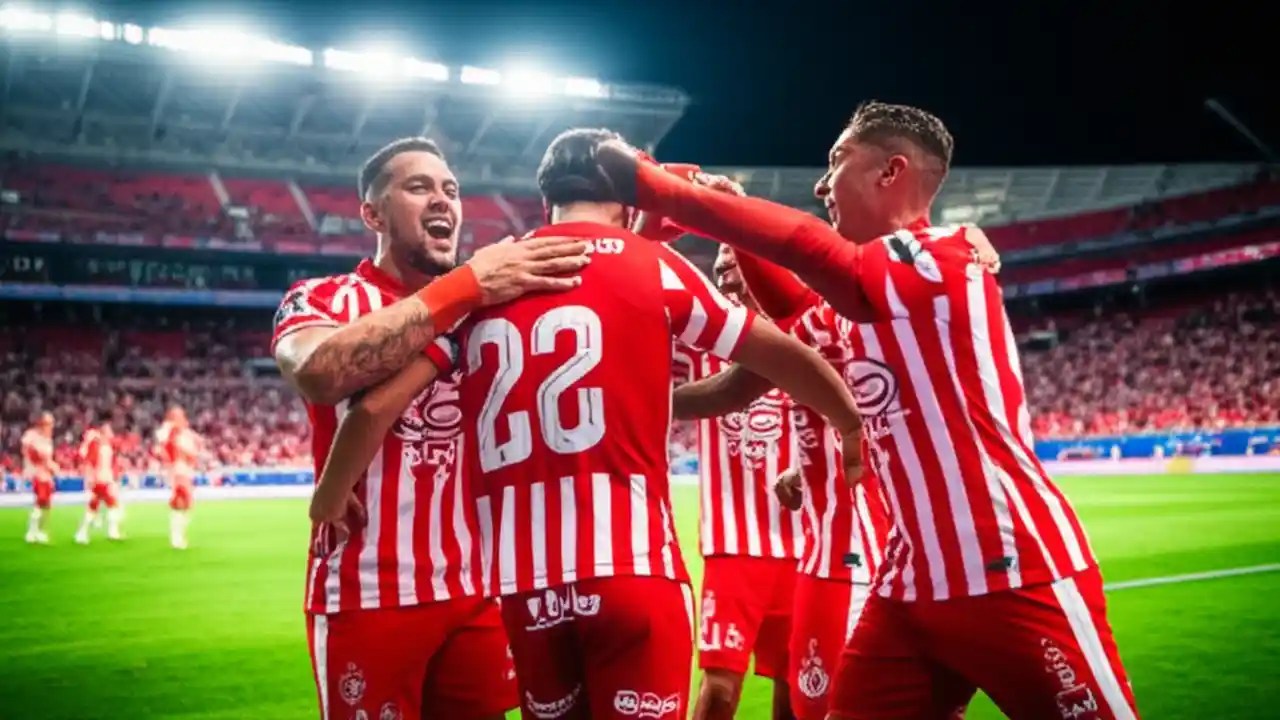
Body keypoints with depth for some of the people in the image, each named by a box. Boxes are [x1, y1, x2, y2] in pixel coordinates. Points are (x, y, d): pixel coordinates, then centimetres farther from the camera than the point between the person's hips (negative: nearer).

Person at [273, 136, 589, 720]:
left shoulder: (486, 308, 12)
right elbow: (319, 373, -26)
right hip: (368, 596, -4)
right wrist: (465, 285, -27)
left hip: (476, 591, 4)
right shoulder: (323, 299, -2)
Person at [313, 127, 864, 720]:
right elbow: (784, 358, 10)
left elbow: (375, 406, 4)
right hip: (631, 568, -3)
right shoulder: (652, 265, 3)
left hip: (523, 580, 4)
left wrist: (331, 496, 21)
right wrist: (853, 424, 26)